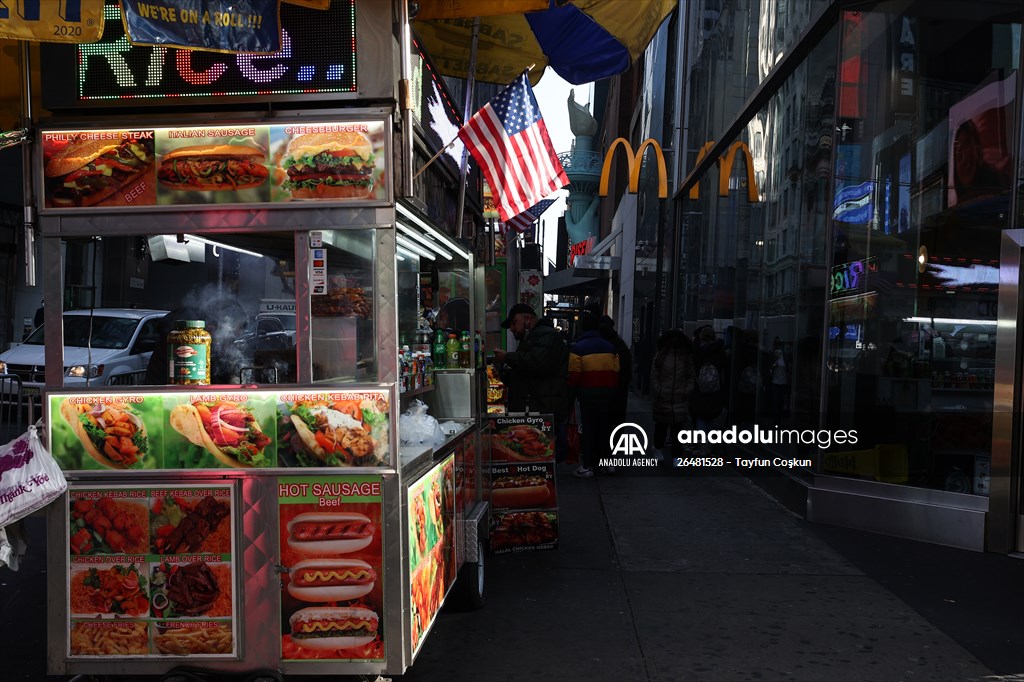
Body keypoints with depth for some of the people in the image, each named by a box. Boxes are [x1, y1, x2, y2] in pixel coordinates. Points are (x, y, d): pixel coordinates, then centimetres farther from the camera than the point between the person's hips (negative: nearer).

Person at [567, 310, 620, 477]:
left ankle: (588, 466, 3)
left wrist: (571, 398, -4)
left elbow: (573, 376, -11)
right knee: (605, 426, 14)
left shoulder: (578, 347, -9)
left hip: (588, 394, -4)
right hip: (607, 393, 4)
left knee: (589, 428, 1)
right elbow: (616, 373, 6)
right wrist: (612, 392, 15)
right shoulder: (610, 347, 5)